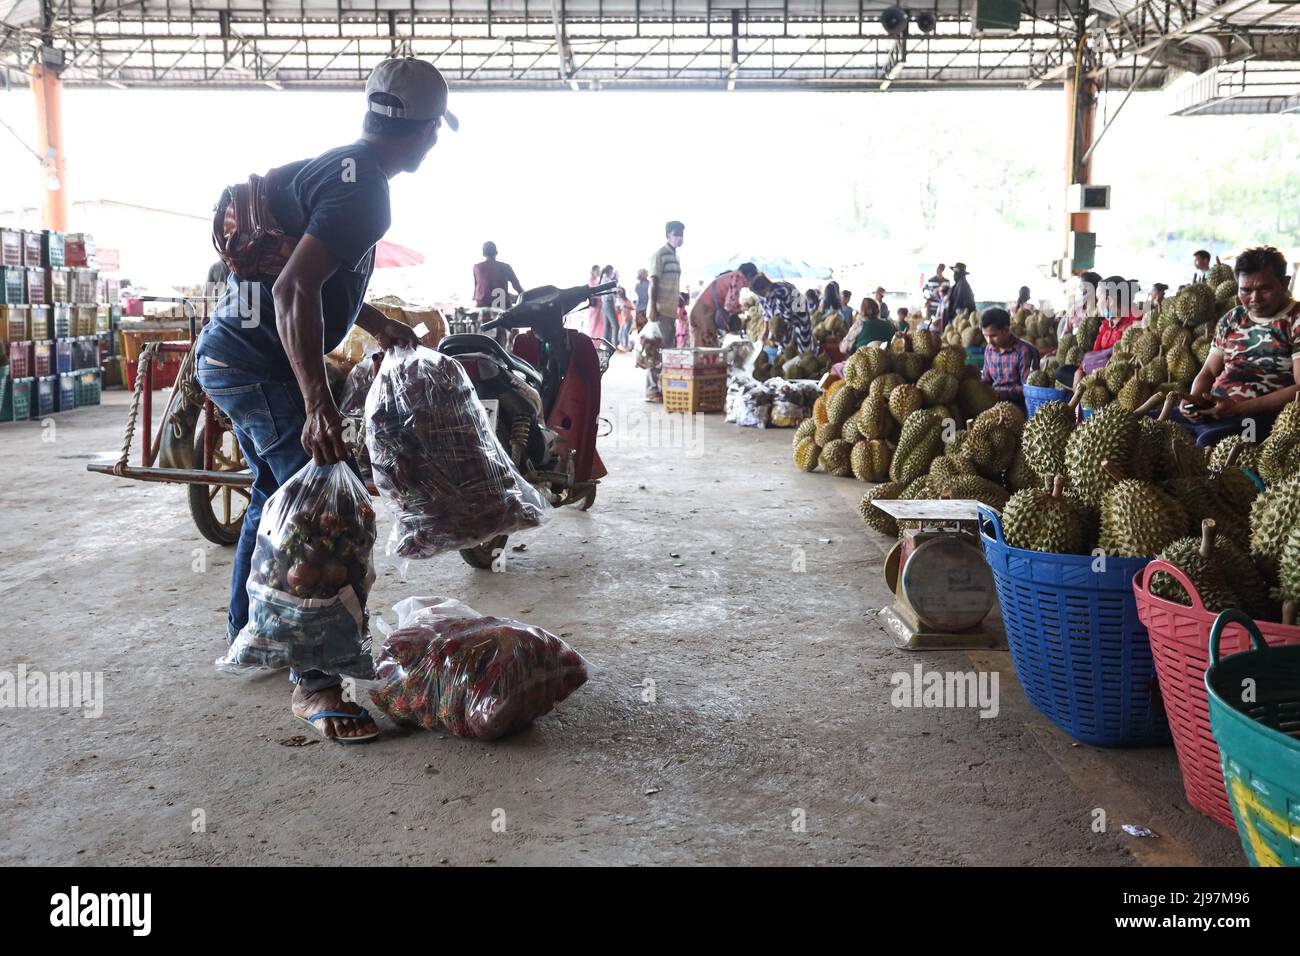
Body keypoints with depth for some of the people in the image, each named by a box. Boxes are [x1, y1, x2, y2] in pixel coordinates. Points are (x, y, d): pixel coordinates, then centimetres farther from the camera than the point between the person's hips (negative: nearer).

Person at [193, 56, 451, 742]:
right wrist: (318, 405, -36)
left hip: (230, 352, 11)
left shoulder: (337, 167, 13)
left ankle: (245, 637, 38)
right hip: (260, 360, -11)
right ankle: (315, 685, -8)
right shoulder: (361, 190, -19)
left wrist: (380, 325, 34)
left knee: (276, 494, 23)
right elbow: (294, 289, -30)